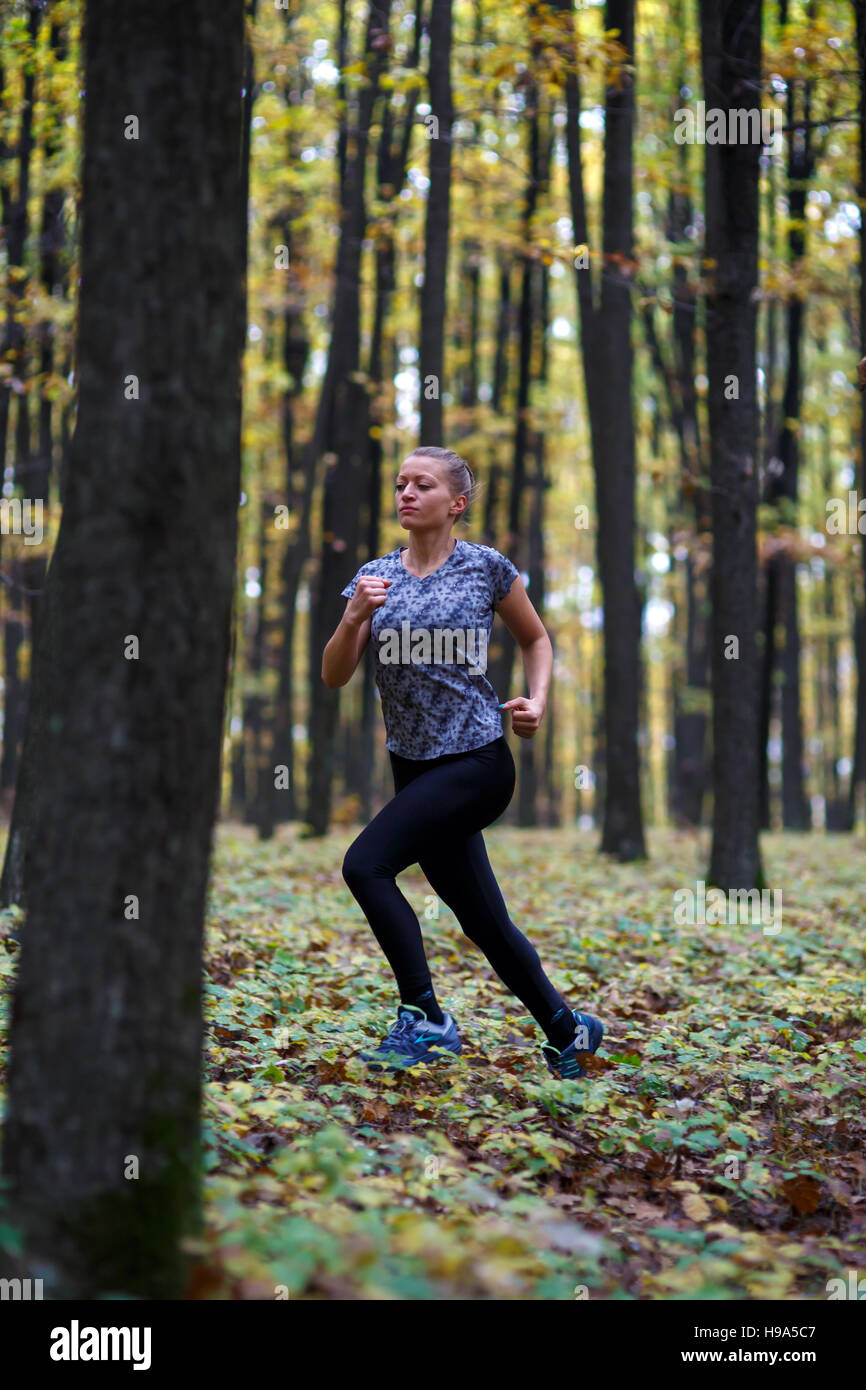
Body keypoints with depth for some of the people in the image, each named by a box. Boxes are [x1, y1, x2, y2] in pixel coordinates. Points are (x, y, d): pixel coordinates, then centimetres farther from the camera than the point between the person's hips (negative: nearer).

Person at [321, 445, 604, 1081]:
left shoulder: (487, 567, -3)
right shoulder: (375, 576, 6)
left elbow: (537, 639, 12)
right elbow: (334, 677, 2)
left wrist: (537, 701, -4)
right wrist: (354, 617, -15)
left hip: (477, 761, -5)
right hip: (415, 765, 5)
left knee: (365, 864, -22)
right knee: (483, 920, 10)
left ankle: (425, 1019, -12)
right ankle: (568, 1030, 29)